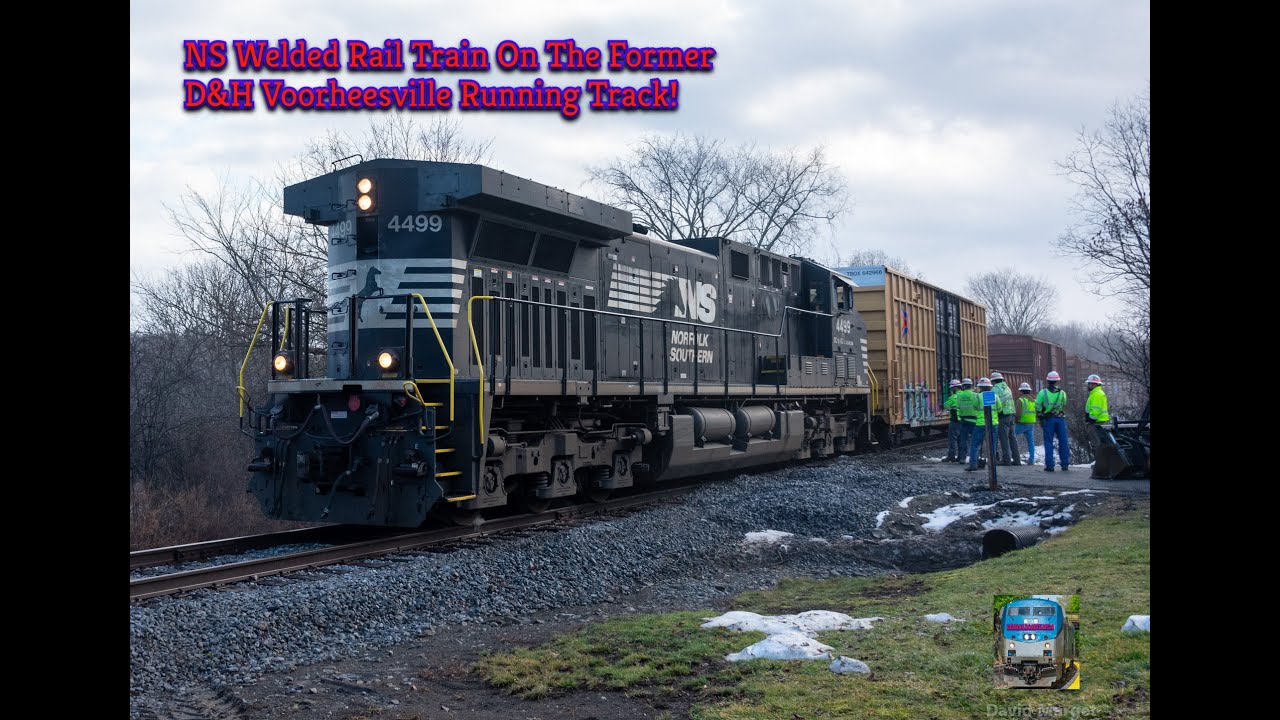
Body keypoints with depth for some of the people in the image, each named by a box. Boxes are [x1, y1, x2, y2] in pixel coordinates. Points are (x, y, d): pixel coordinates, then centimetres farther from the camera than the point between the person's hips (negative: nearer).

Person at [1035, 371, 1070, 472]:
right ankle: (1064, 464, 10)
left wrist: (1040, 418, 6)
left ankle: (1049, 465, 0)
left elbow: (1038, 407, -4)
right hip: (1060, 419, 2)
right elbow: (1064, 406, 10)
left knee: (1048, 442, 3)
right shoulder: (1062, 393, 0)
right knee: (1063, 441, 8)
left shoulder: (1043, 393, -6)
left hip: (1048, 419, -2)